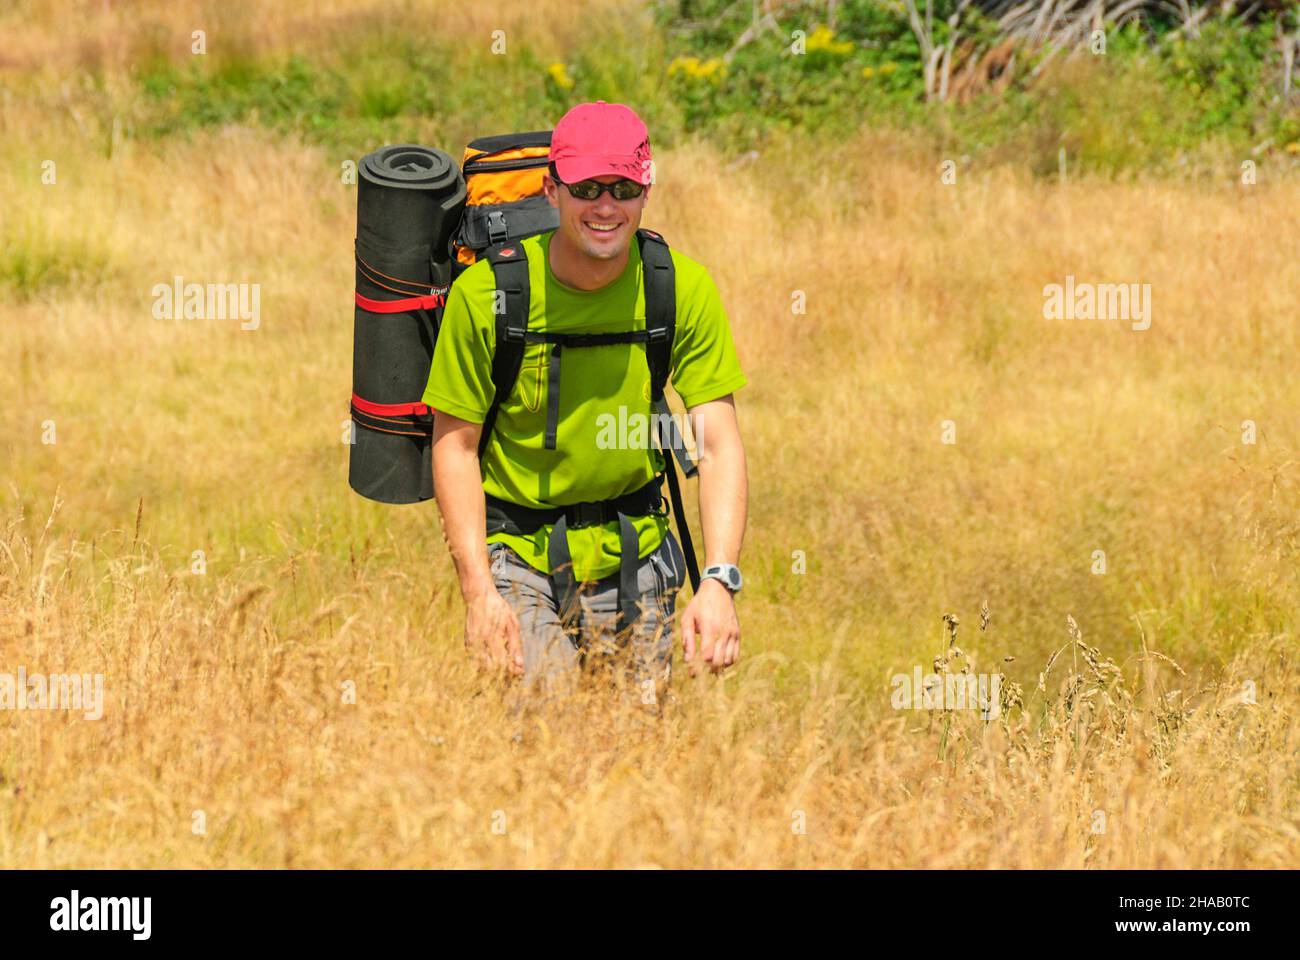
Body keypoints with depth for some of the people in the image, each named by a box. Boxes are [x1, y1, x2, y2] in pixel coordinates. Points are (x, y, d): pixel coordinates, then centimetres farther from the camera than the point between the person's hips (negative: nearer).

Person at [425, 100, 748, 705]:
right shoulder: (484, 293, -15)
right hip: (517, 548, -3)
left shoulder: (684, 289, -9)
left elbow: (719, 445, -12)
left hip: (633, 552, 3)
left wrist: (719, 582, -26)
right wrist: (478, 590, -18)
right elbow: (455, 444, -8)